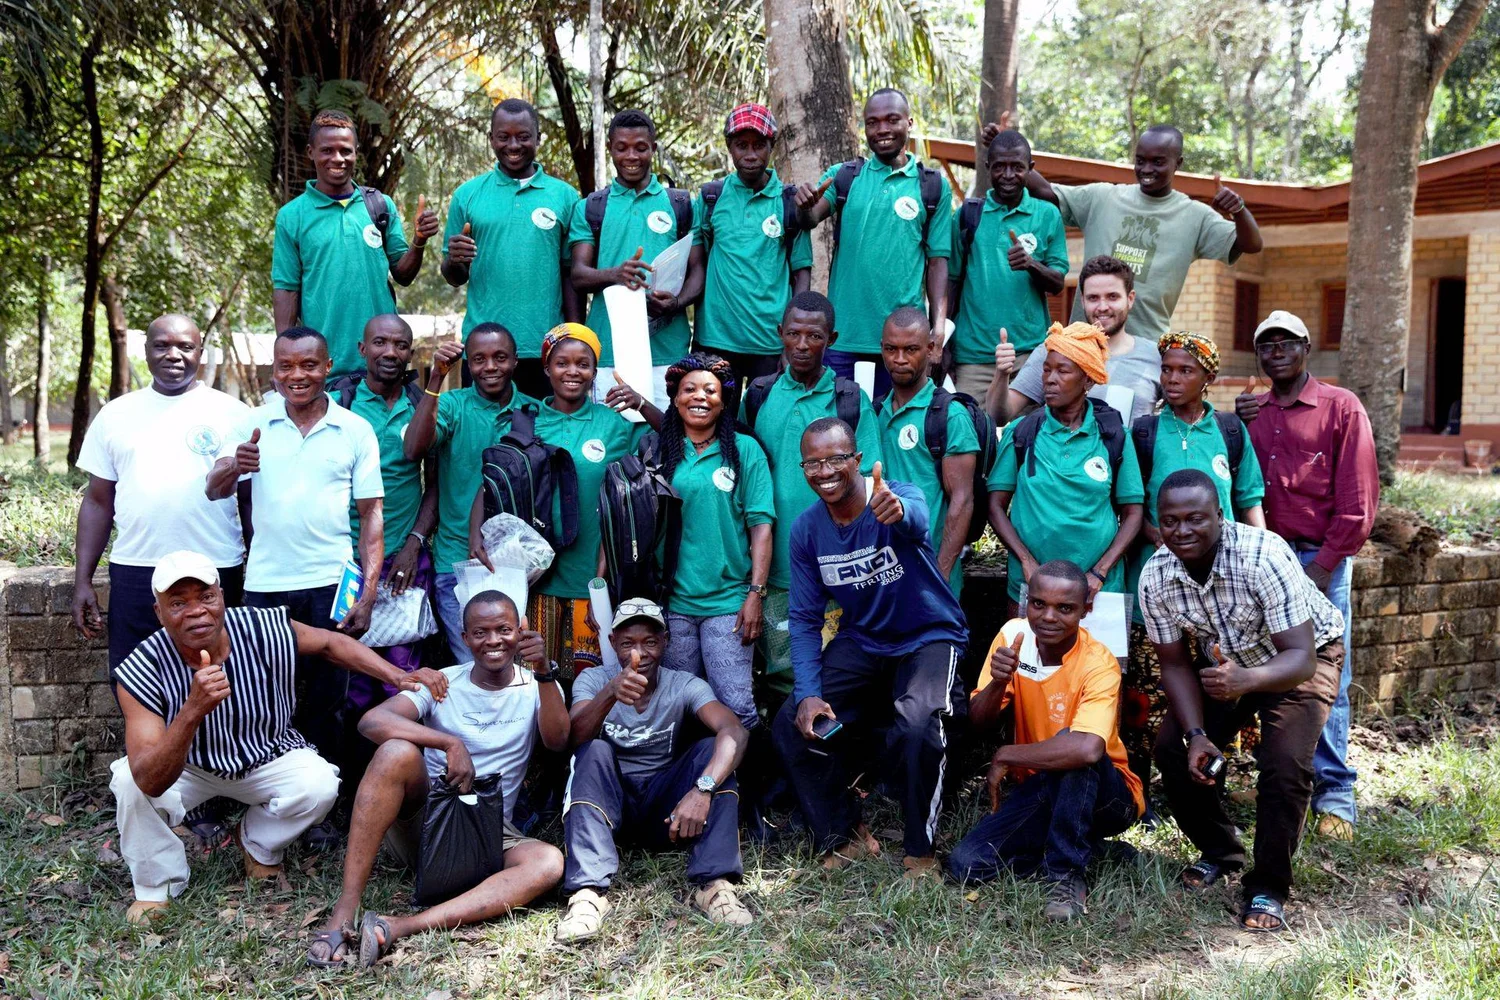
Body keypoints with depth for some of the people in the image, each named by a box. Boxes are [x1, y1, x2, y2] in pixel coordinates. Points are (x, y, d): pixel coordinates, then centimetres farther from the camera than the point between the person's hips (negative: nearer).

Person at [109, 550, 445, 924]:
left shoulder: (266, 630, -26)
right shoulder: (141, 672, -31)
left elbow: (328, 642, -3)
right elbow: (150, 782, -40)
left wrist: (398, 677, -14)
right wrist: (193, 710, -56)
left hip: (267, 758, 1)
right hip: (186, 767, -1)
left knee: (319, 783, -26)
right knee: (128, 780, -29)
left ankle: (257, 844, 8)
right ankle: (156, 887, -3)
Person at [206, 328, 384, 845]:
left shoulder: (356, 430, 2)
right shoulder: (254, 424, 5)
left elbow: (371, 514, 3)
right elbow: (214, 488, -2)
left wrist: (368, 590, -5)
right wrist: (234, 466, -26)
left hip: (330, 585, -1)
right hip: (264, 586, 1)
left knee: (326, 702, 5)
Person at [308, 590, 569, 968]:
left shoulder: (536, 688, 7)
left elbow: (557, 741, -14)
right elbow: (371, 720, -16)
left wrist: (545, 673, -26)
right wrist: (451, 744, -26)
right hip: (424, 815, -1)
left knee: (548, 862, -31)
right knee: (398, 752, -31)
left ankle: (399, 928, -42)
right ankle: (345, 910, -34)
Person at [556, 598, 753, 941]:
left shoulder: (684, 686, -7)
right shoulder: (593, 680, -6)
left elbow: (734, 732, -25)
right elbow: (576, 737, -26)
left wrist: (703, 789, -43)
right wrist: (609, 694, -47)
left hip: (665, 806, 1)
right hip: (608, 804, 0)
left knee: (712, 749, -22)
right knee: (595, 751, -28)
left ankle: (713, 883, -31)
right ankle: (588, 891, -39)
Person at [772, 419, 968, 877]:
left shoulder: (900, 498, -21)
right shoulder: (806, 529, -6)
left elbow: (917, 519, -48)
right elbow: (805, 619, -2)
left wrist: (897, 511, -74)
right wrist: (808, 694, -15)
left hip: (929, 638, -5)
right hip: (860, 642, 5)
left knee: (917, 728, -32)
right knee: (792, 725, -11)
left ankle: (920, 850, -7)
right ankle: (845, 835, 11)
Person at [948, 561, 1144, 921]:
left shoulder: (1098, 663, -23)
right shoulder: (1014, 635, -8)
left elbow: (1088, 749, -42)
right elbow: (978, 723, -5)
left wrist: (1006, 756, -27)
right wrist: (998, 682, -28)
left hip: (1103, 794, -5)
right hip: (1040, 791, 5)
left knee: (1072, 747, -37)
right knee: (965, 865, -16)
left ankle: (1067, 876, -20)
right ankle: (1080, 842, 5)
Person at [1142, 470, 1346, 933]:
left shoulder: (1263, 556, -36)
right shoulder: (1155, 577, -21)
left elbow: (1301, 658, -38)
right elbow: (1175, 664, -10)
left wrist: (1246, 680, -58)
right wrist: (1195, 734, -24)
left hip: (1302, 658, -4)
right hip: (1226, 658, 5)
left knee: (1284, 763, -25)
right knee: (1172, 747, -10)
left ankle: (1268, 889, -6)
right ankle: (1219, 850, 16)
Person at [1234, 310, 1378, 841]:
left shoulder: (1341, 408, 0)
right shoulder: (1249, 411, 13)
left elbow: (1359, 499, -3)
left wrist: (1324, 564, -8)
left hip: (1320, 559, -4)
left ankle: (1334, 797, 3)